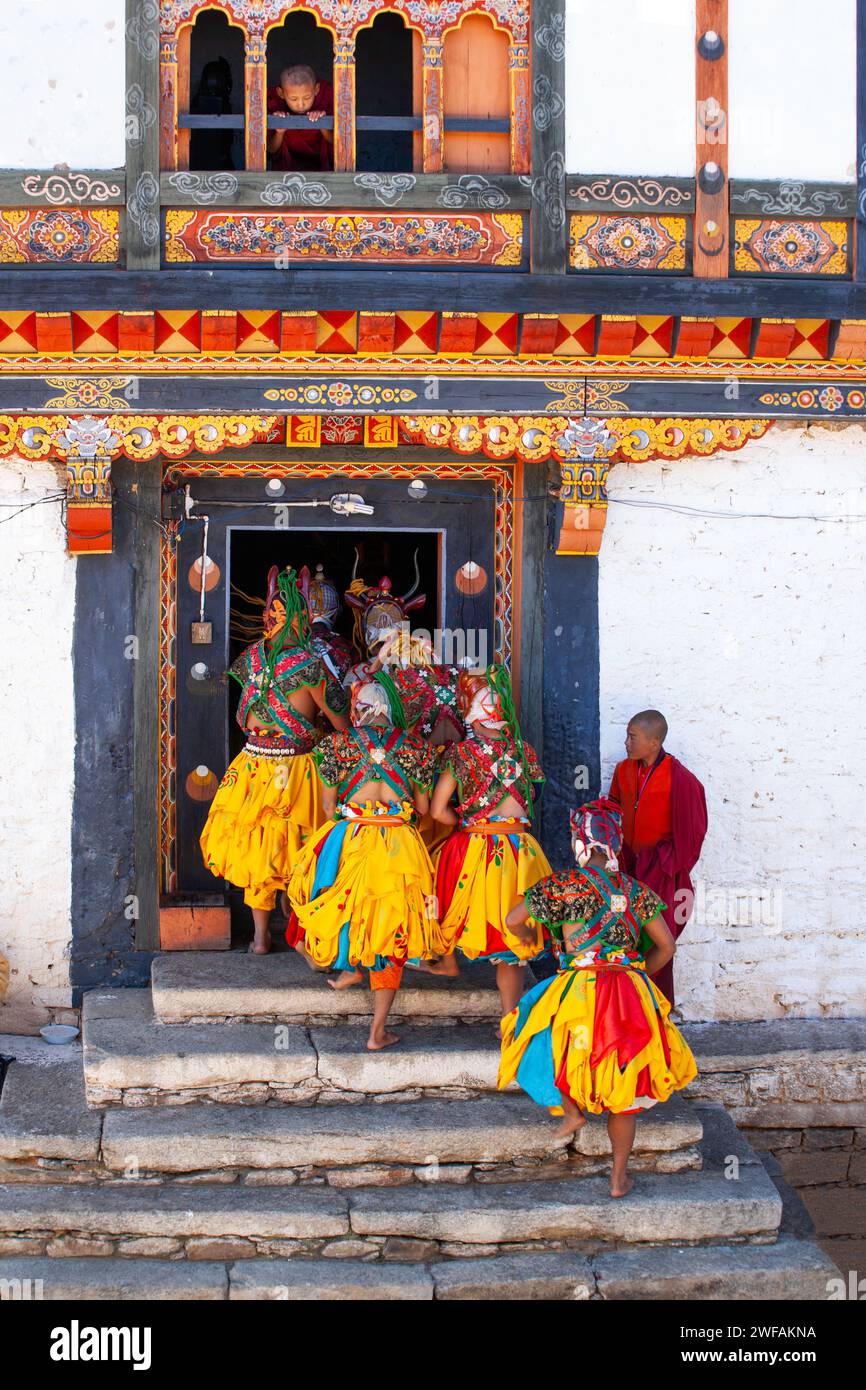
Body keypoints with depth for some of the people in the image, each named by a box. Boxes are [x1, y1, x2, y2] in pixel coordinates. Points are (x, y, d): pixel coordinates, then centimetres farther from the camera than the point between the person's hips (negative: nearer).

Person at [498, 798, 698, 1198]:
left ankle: (571, 1107, 17)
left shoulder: (564, 885, -3)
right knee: (624, 1093, 15)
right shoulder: (637, 891, 6)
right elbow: (666, 947, 9)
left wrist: (532, 940, 28)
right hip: (633, 997, 3)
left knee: (535, 1034, 27)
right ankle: (619, 1177, 22)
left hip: (580, 989, -3)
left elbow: (514, 921, 7)